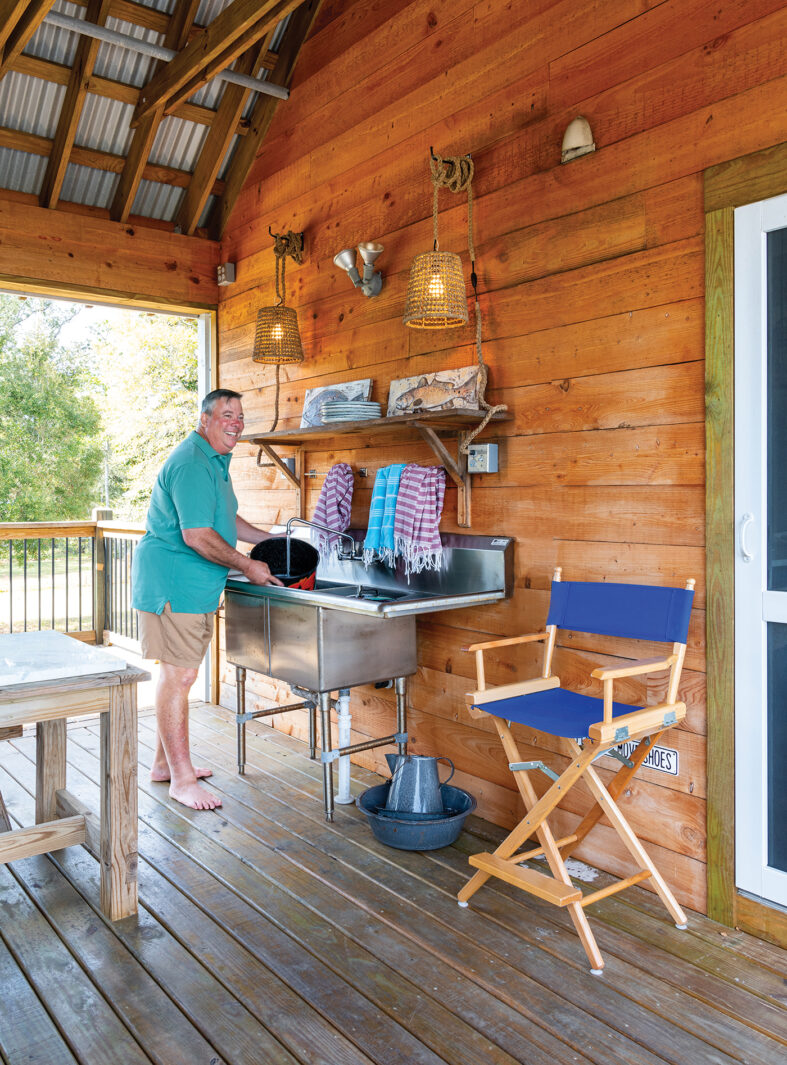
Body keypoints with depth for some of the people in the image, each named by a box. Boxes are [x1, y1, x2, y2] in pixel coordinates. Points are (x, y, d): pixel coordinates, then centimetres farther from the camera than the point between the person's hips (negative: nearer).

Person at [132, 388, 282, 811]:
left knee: (178, 674, 16)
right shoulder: (191, 464, -19)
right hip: (172, 583, -11)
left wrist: (269, 538, 18)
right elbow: (198, 536, -25)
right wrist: (248, 566, -17)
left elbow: (225, 519, 27)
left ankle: (164, 762, 28)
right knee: (178, 676, -6)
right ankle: (181, 778, 2)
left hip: (195, 586, 11)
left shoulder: (216, 461, 15)